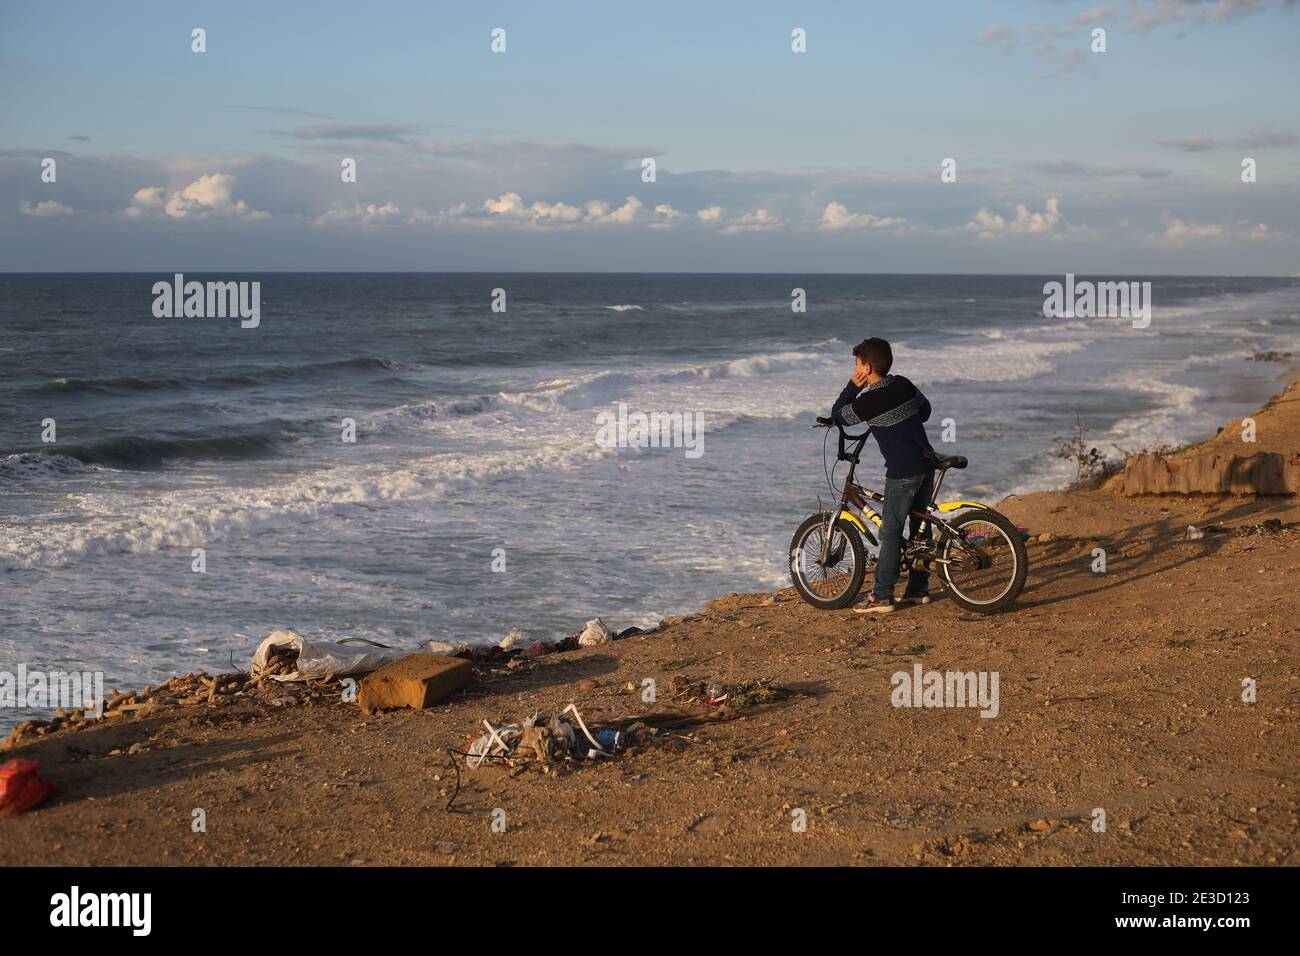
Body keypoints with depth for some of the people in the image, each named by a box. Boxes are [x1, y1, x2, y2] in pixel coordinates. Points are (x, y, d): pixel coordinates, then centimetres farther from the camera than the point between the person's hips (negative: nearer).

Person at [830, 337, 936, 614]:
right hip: (927, 463, 8)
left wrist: (853, 386, 1)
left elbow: (837, 416, -1)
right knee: (920, 526, 14)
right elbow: (925, 409, 20)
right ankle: (919, 589, 21)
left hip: (903, 472, -8)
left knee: (891, 532, -4)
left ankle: (882, 596, -4)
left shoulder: (868, 400, -16)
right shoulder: (903, 384, 6)